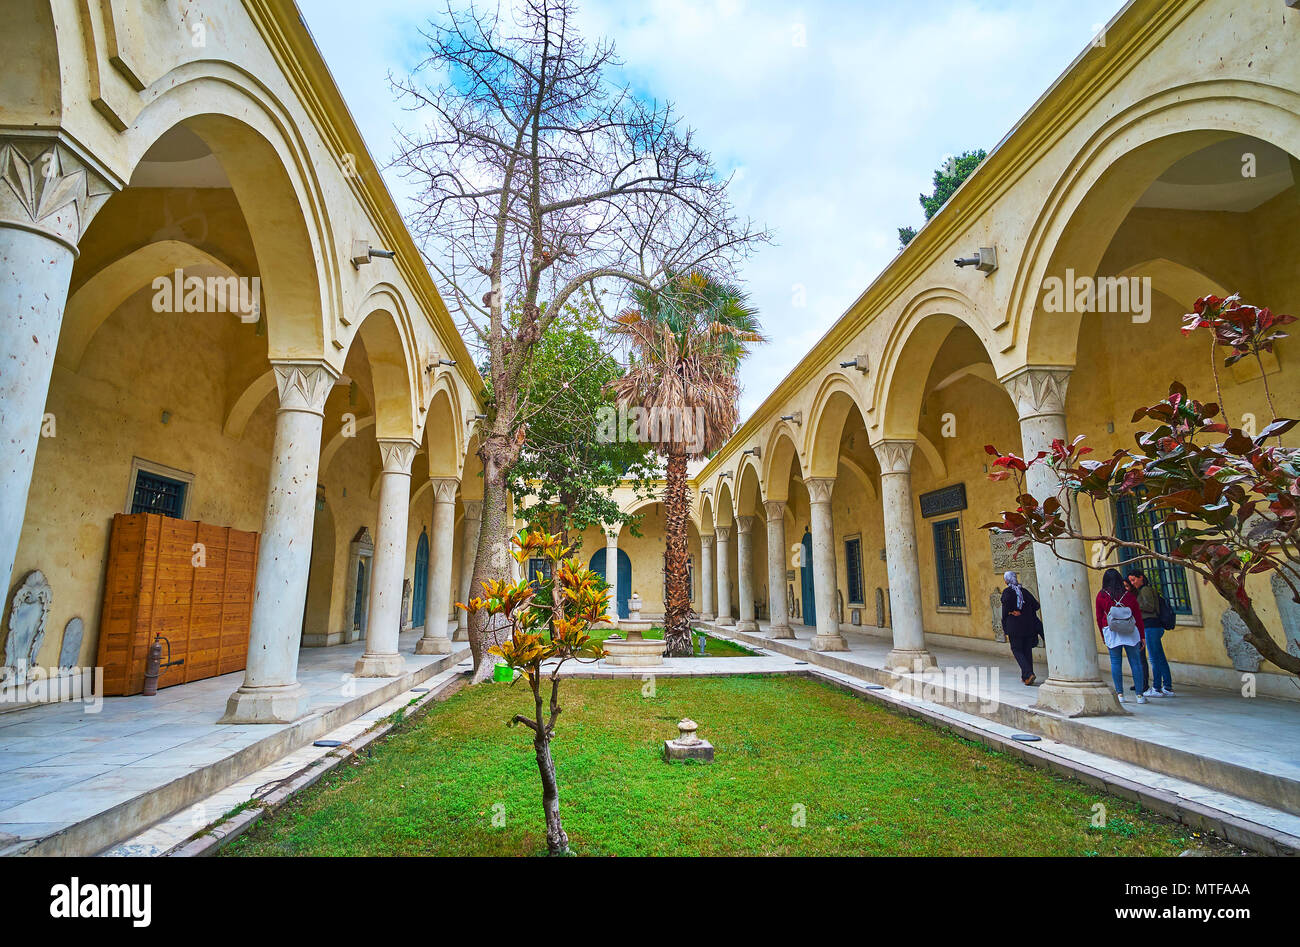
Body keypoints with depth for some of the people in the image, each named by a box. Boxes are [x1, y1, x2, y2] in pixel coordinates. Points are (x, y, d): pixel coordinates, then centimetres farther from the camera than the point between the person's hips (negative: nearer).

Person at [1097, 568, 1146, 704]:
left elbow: (1099, 617, 4)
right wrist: (1142, 636, 10)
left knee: (1115, 662, 3)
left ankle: (1120, 694, 5)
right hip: (1130, 632, 1)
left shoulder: (1101, 595, 0)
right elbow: (1138, 616, 4)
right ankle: (1139, 694, 7)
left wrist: (1103, 635, 15)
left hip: (1111, 632, -1)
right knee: (1135, 661, 6)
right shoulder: (1129, 594, 2)